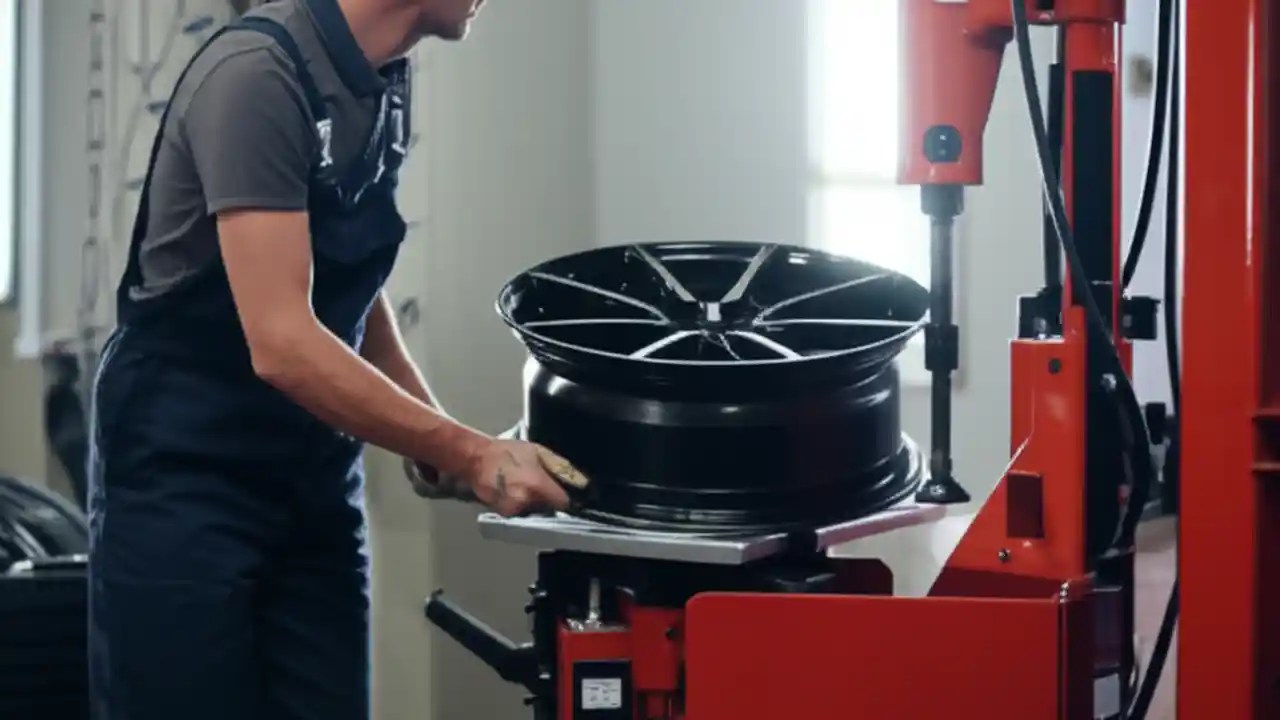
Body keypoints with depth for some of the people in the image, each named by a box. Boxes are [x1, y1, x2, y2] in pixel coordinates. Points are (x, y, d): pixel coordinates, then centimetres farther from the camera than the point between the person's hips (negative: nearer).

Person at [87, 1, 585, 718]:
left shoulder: (385, 80, 5)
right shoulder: (260, 72, -21)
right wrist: (465, 453, -23)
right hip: (184, 476, -7)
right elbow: (281, 344, -26)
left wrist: (440, 441, 4)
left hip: (314, 482, 7)